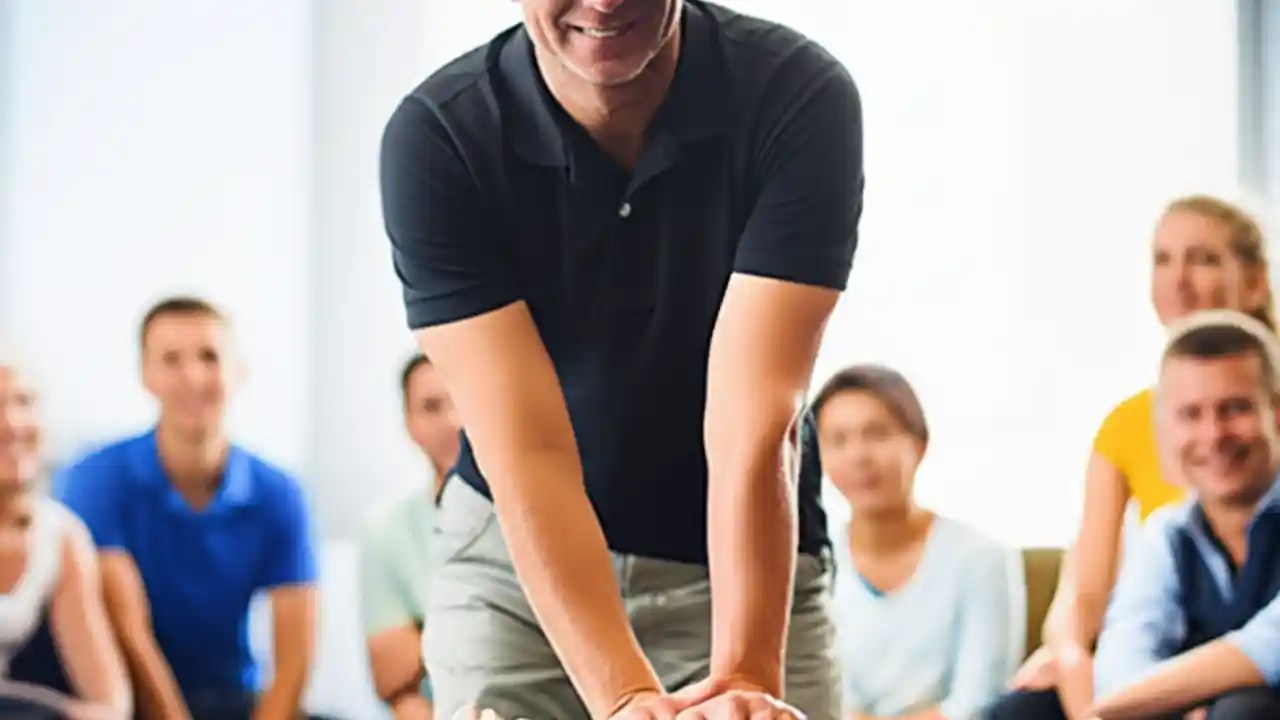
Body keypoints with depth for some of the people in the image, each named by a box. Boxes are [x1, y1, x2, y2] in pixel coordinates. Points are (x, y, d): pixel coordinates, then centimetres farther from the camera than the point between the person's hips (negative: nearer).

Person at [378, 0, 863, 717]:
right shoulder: (439, 136, -19)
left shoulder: (799, 98, -19)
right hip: (517, 576, 0)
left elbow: (751, 427, -27)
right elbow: (527, 448, -25)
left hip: (745, 569, 0)